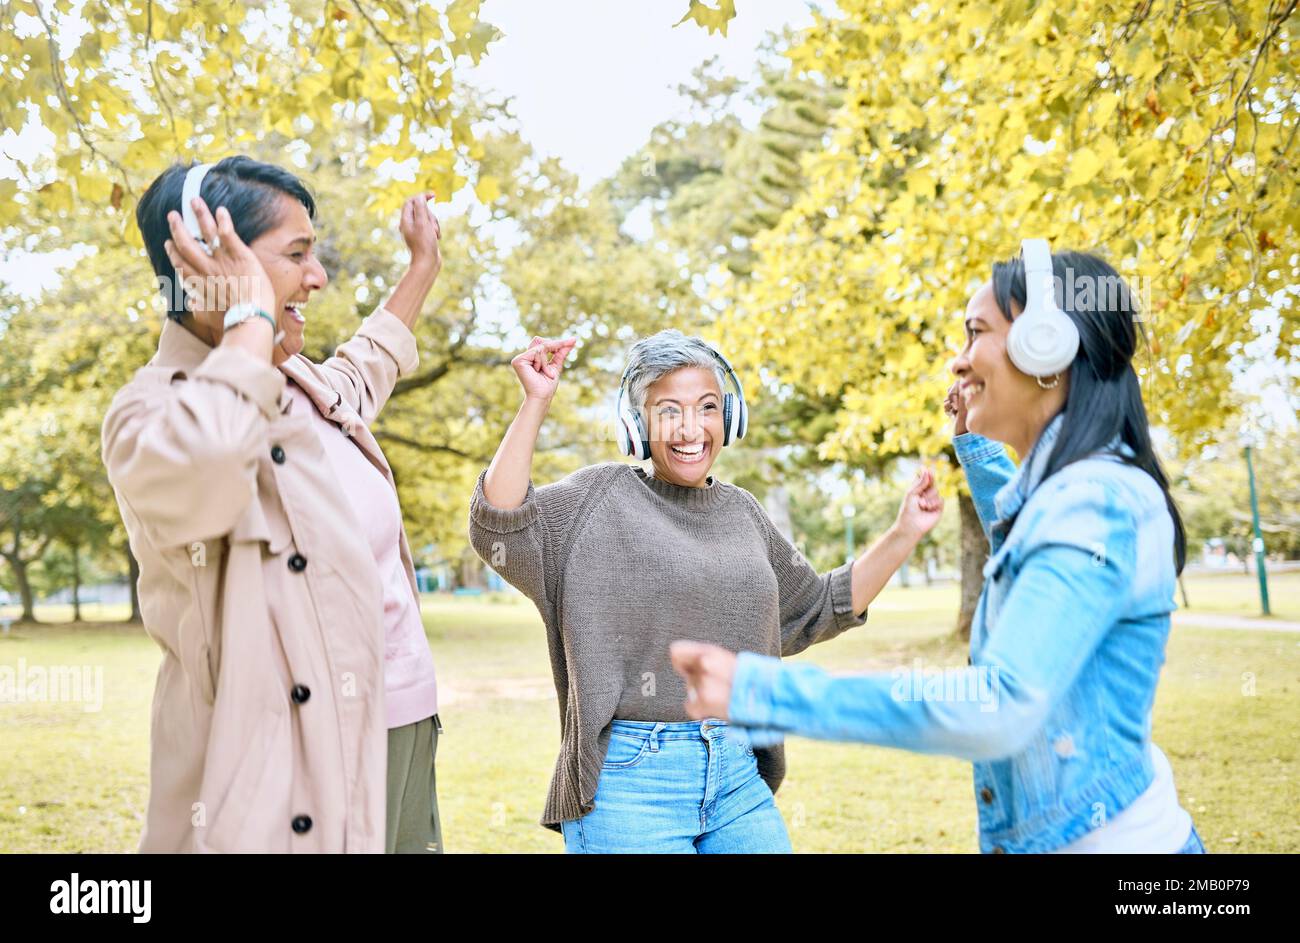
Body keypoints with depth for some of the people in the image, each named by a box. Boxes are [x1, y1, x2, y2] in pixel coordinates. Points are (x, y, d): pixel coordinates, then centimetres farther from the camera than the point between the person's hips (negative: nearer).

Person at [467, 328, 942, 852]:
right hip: (630, 778, -5)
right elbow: (498, 529, -17)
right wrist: (535, 404, -21)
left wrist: (903, 534, 15)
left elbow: (817, 610, 21)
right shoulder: (603, 496, -3)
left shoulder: (741, 511, 12)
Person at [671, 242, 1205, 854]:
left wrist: (764, 693, -33)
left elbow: (1000, 707, -34)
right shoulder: (1078, 489, 7)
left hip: (1104, 837, -9)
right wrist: (974, 445, 22)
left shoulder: (1097, 504, -23)